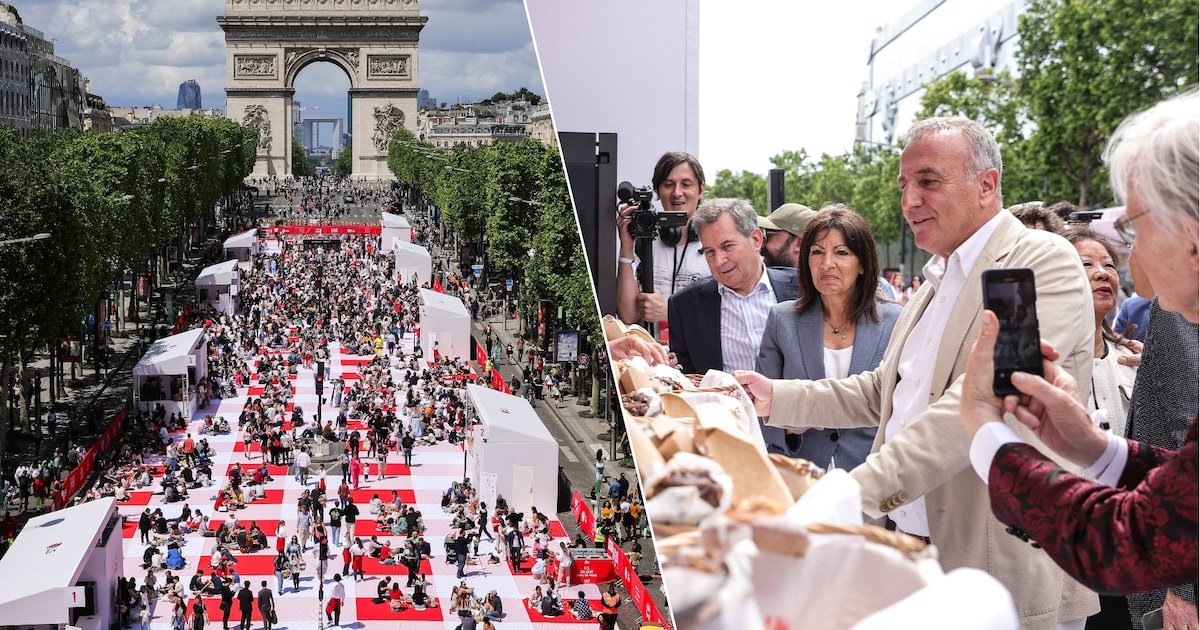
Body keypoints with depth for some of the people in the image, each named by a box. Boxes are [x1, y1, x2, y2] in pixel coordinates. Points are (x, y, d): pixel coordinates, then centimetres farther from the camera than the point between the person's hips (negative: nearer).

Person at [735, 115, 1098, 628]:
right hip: (905, 547, 8)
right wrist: (777, 397, 10)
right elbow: (881, 394, 23)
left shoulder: (1045, 264, -12)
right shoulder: (936, 281, 18)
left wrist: (859, 490, -33)